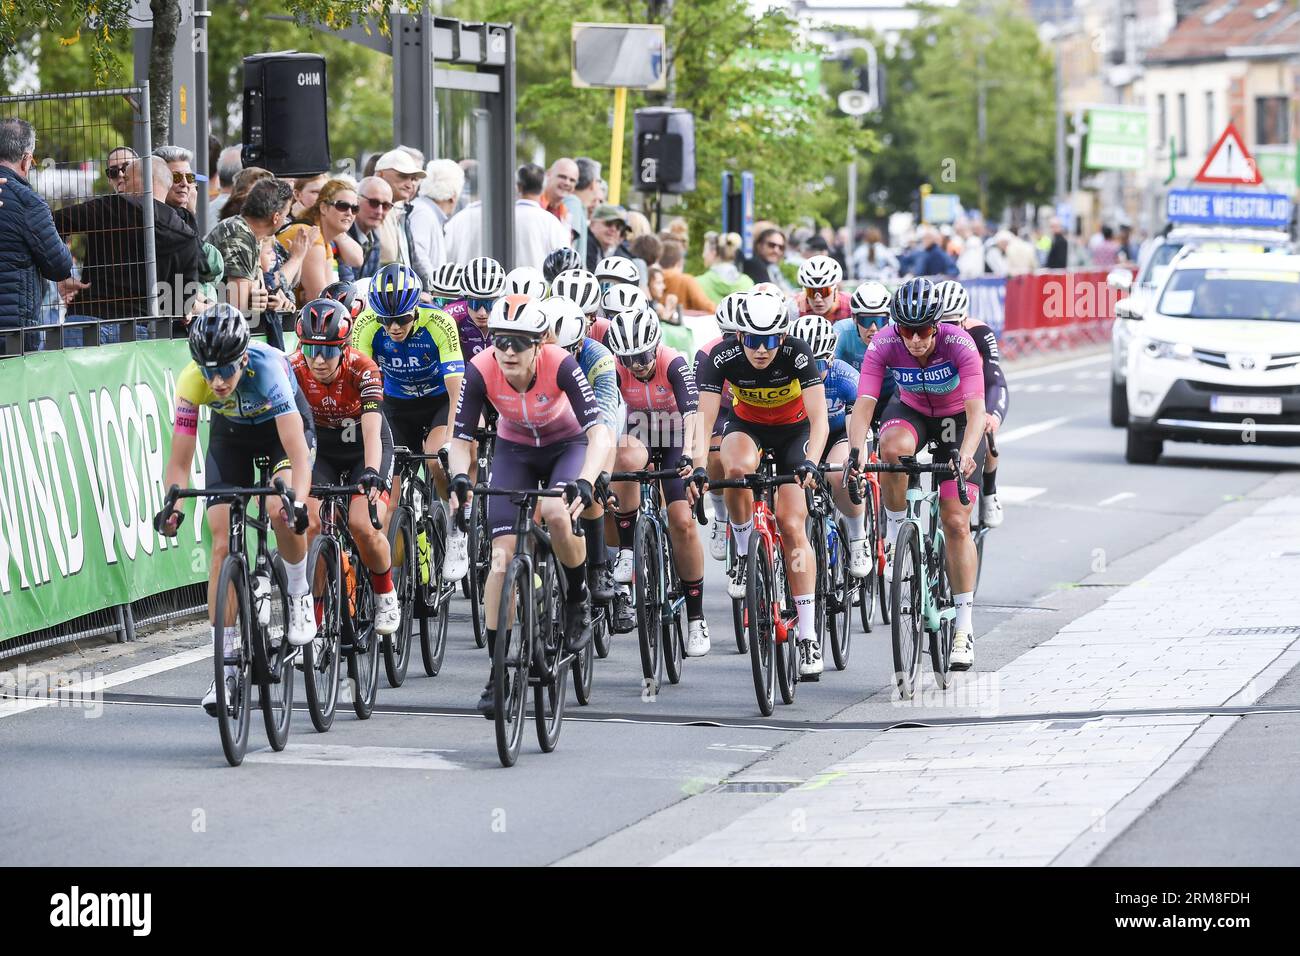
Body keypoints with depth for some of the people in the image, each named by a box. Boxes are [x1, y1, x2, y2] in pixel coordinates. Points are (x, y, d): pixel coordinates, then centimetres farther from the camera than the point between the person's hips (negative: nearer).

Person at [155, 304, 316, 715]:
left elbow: (297, 449, -44)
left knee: (281, 510, -31)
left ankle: (299, 596, -2)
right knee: (222, 543, -8)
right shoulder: (192, 381, -31)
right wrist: (173, 507, -44)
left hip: (283, 424, -3)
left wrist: (299, 502, -59)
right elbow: (180, 461, -27)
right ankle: (227, 665, -2)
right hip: (231, 432, 3)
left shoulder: (266, 367, -39)